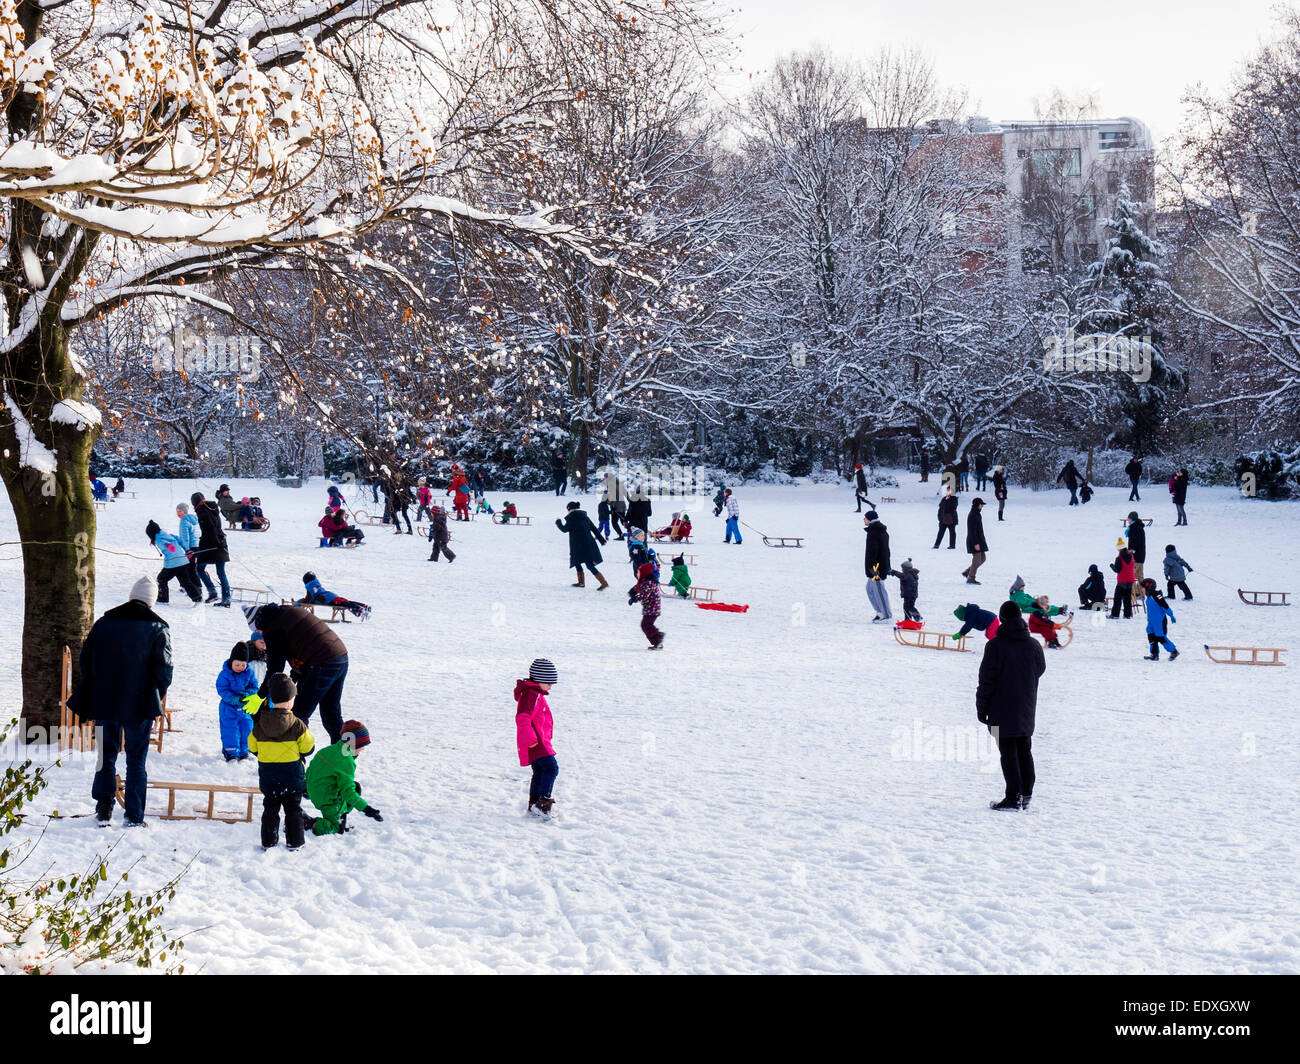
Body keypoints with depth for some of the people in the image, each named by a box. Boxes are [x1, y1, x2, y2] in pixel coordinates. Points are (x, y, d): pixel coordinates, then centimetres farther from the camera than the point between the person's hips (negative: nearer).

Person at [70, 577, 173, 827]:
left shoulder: (104, 623, 4)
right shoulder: (158, 628, -4)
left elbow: (85, 659, 9)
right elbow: (164, 668, -9)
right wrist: (155, 698, 7)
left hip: (104, 703, 2)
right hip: (140, 707, -2)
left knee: (106, 754, 15)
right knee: (136, 759, 6)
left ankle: (103, 809, 9)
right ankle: (134, 816, 5)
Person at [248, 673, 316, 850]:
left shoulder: (259, 726, -9)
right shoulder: (297, 726, -17)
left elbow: (253, 748, 3)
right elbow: (308, 748, -8)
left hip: (267, 775, 2)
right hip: (292, 775, -2)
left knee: (270, 808, 15)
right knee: (293, 808, 12)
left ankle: (268, 841, 16)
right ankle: (295, 841, 16)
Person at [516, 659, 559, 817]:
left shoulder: (536, 694, 19)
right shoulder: (531, 694, -17)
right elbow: (522, 718, -27)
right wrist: (531, 739, -27)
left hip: (539, 742, 11)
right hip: (535, 744, -11)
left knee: (539, 772, 16)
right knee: (551, 768, -17)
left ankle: (534, 807, 22)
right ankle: (543, 802, -21)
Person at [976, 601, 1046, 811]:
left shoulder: (995, 645, -13)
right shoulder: (1033, 645, 1)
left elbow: (986, 679, -12)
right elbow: (1040, 670, 16)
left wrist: (981, 707, -4)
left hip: (1002, 709, -5)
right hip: (1027, 710, 5)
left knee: (1008, 751, -2)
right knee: (1024, 750, 15)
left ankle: (1013, 797, -6)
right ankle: (1026, 795, 15)